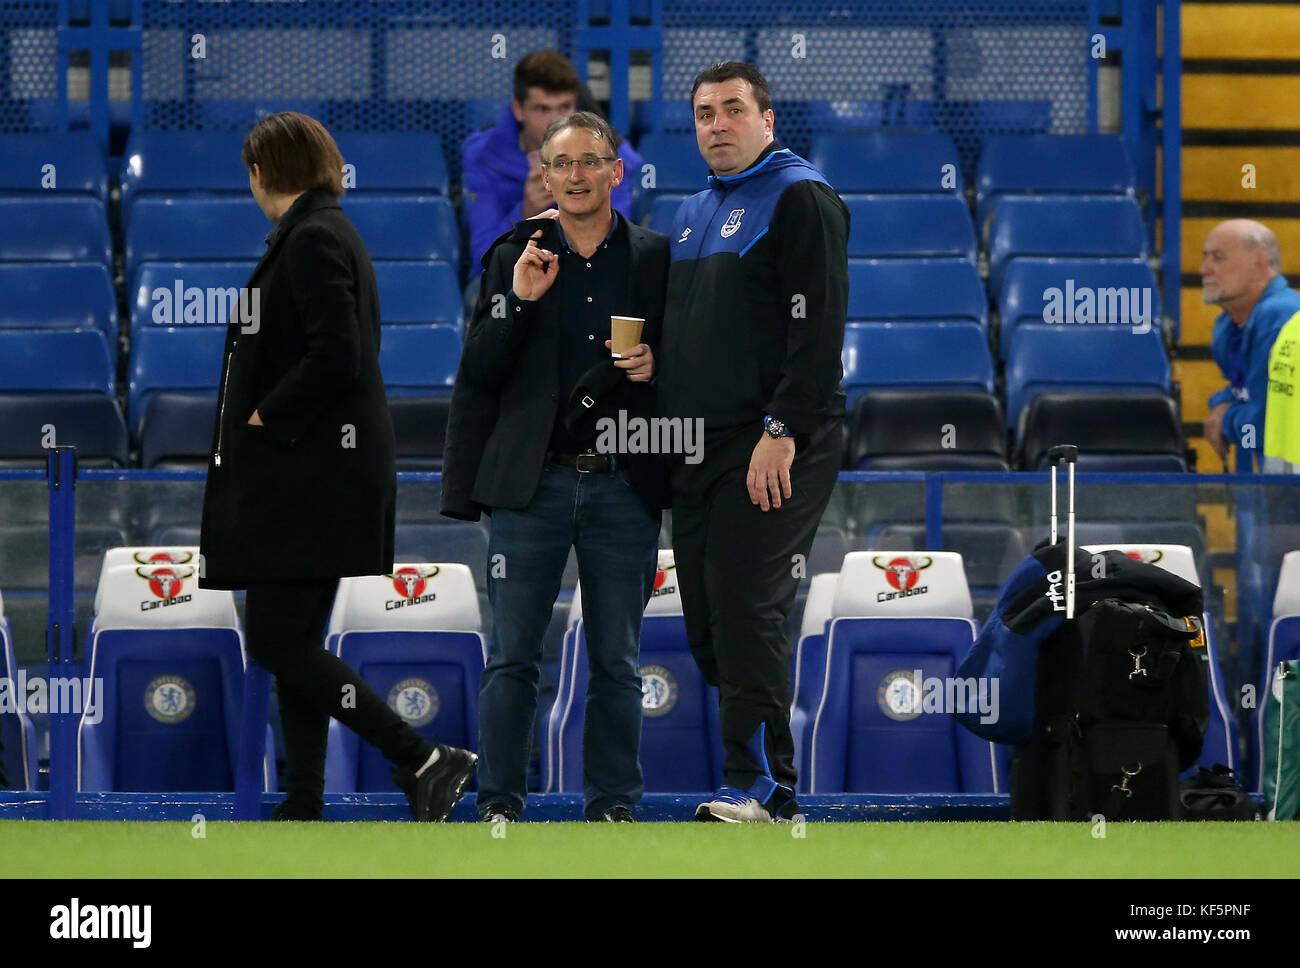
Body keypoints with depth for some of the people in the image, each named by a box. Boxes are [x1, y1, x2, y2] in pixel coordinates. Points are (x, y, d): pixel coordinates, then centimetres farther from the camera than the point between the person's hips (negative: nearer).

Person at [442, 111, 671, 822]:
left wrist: (659, 363, -9)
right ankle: (499, 804, 5)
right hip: (533, 483, 0)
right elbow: (479, 374, 3)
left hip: (624, 488, 0)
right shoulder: (514, 259, 7)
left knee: (616, 661, 6)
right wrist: (518, 302, -11)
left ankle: (613, 804, 12)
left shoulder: (657, 258, 6)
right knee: (512, 656, 0)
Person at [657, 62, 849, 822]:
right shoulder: (697, 211, 21)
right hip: (700, 446, 9)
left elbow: (819, 326, -15)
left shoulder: (800, 198, -6)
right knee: (708, 616, 6)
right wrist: (650, 360, 11)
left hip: (775, 450, -9)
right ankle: (760, 777, 12)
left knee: (745, 608, -14)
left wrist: (784, 430, -21)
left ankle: (760, 786, -14)